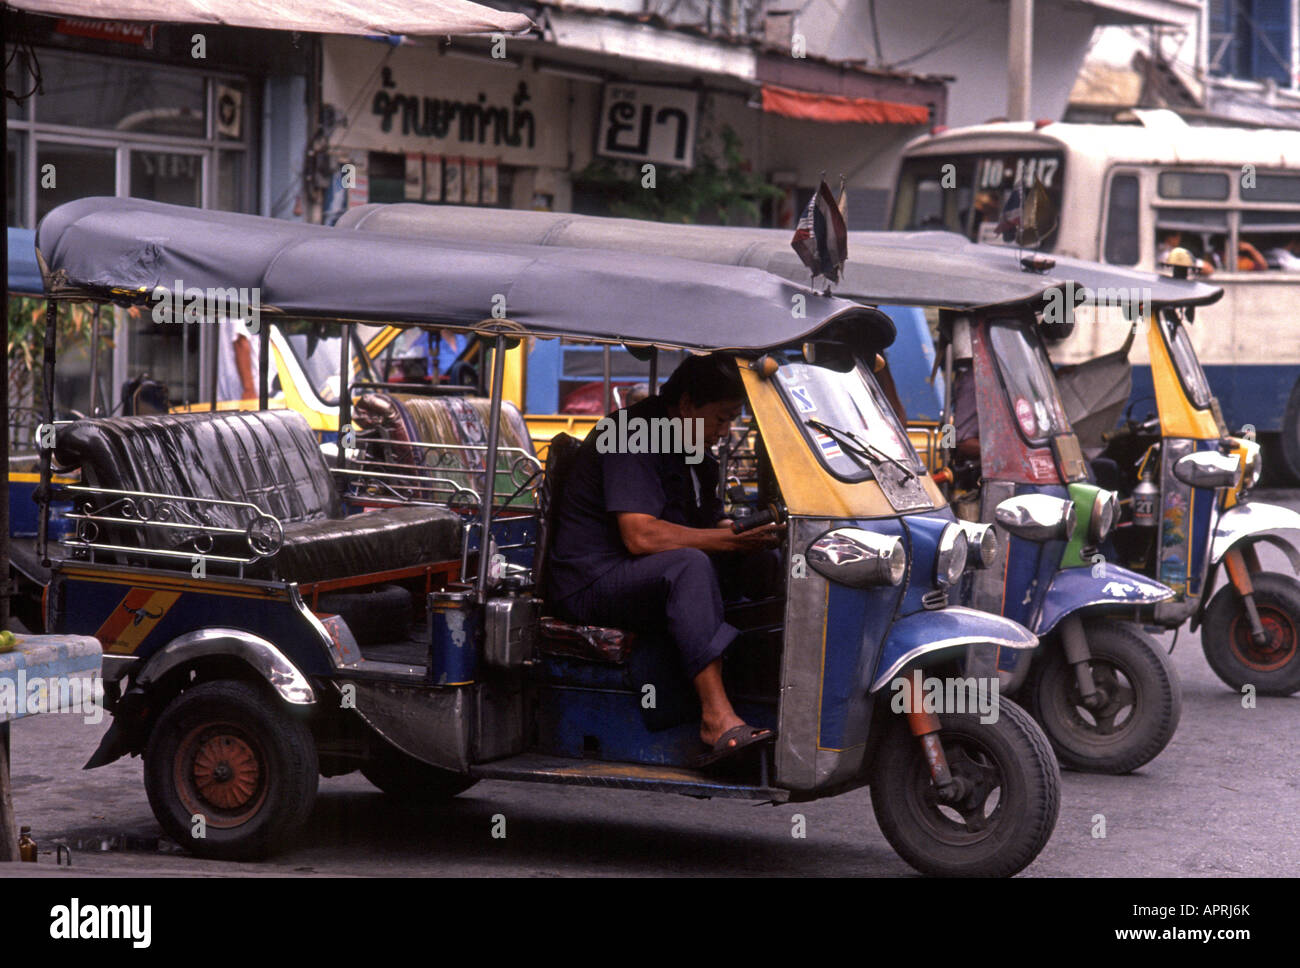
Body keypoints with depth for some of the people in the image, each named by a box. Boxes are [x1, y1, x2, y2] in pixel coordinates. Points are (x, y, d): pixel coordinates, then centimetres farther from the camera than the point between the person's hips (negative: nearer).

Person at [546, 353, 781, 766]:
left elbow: (711, 528, 17)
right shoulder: (633, 437, -15)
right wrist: (731, 539, -25)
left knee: (765, 563, -3)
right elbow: (641, 536, -26)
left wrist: (753, 536, -5)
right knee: (690, 565, -37)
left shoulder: (695, 453, 17)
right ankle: (717, 718, -47)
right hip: (591, 584, -10)